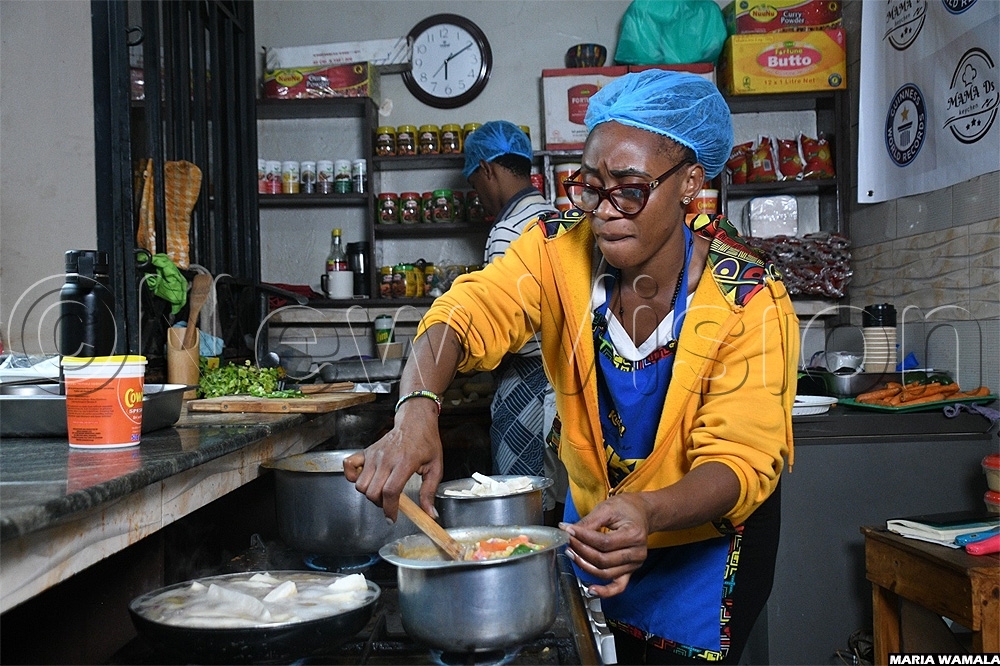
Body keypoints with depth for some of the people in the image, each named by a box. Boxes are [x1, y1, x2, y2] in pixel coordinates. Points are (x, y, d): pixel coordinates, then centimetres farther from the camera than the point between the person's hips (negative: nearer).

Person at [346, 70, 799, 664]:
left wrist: (650, 513, -50)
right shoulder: (561, 249, -18)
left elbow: (739, 459, -29)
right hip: (593, 522, 4)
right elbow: (469, 312, -30)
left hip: (706, 540, -3)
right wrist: (416, 411, -51)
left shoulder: (750, 301, -26)